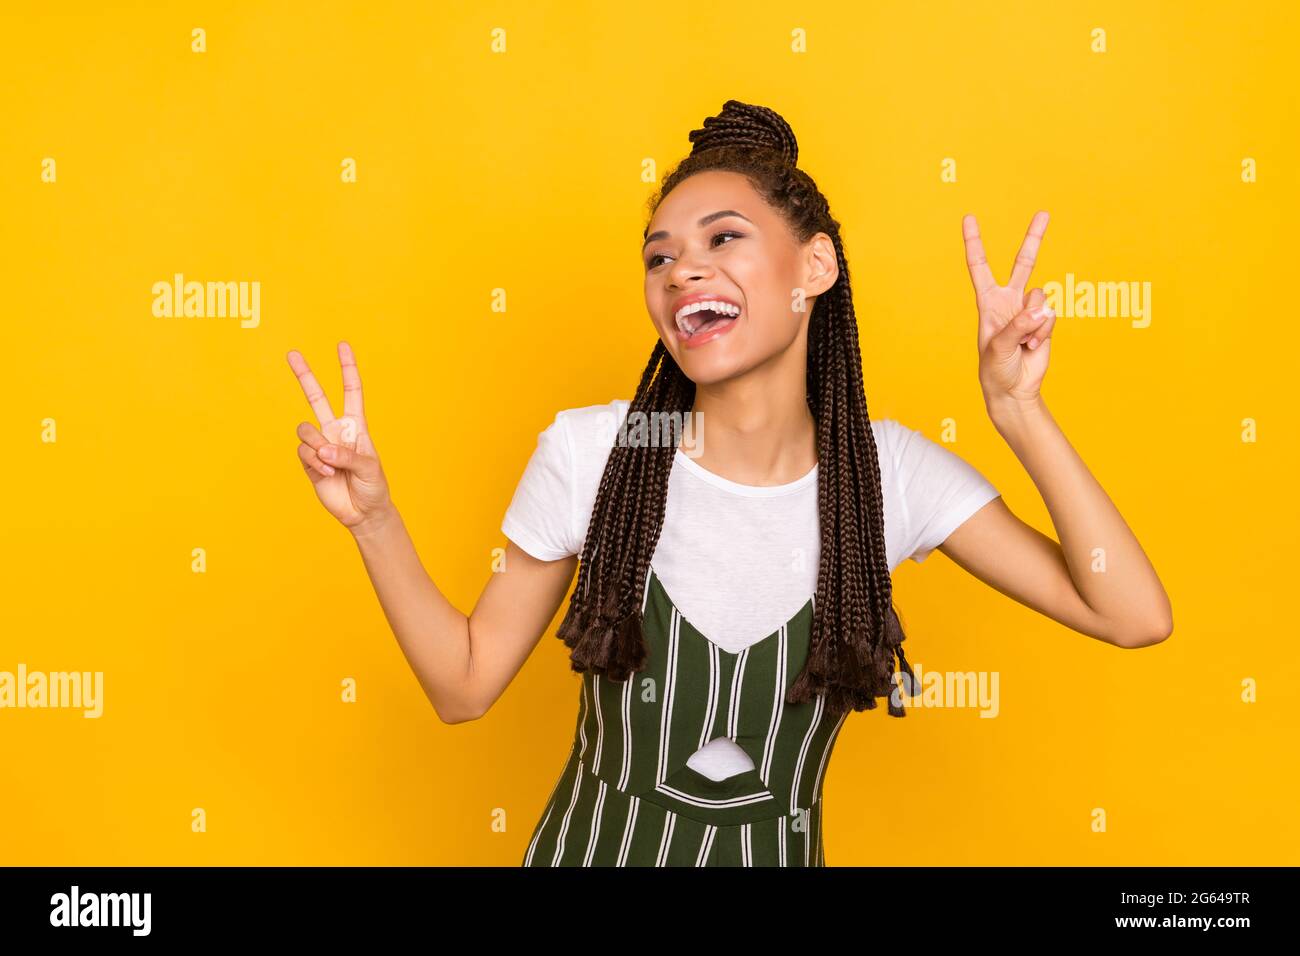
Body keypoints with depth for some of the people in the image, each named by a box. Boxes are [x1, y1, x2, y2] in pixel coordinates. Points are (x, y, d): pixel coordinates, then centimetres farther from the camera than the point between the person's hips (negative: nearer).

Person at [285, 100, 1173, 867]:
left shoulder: (891, 469, -11)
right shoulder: (590, 449, -14)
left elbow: (1134, 616, -15)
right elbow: (465, 683, -7)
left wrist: (1020, 412, -22)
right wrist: (374, 518, -21)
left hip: (776, 849, 1)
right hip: (592, 843, -1)